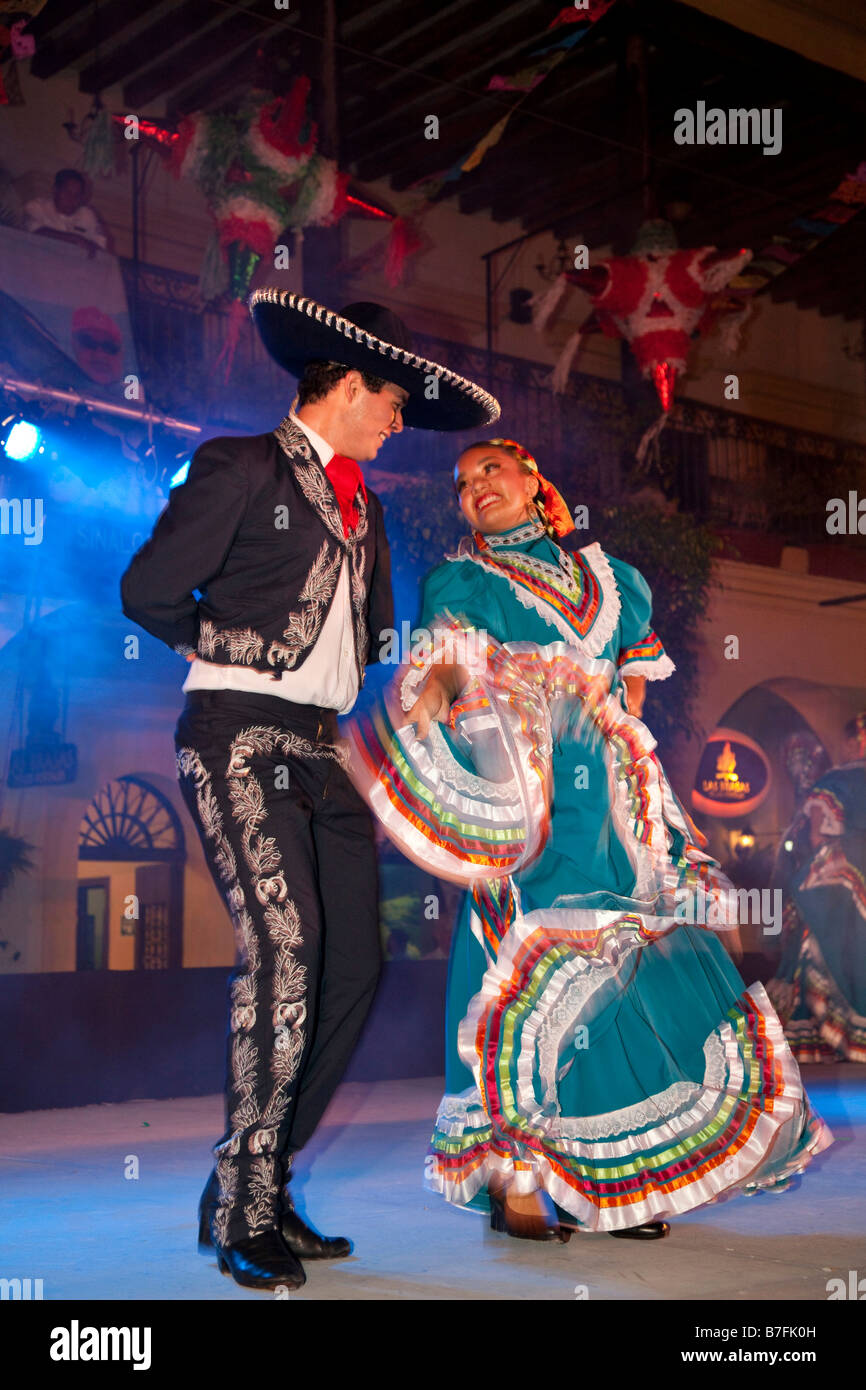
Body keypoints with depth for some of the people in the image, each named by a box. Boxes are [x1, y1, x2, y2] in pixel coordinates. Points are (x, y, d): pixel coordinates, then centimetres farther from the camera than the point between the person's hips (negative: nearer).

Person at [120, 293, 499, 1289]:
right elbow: (149, 591, -6)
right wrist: (232, 649, 8)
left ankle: (256, 1188, 12)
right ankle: (244, 1211, -8)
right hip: (238, 739, -8)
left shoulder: (360, 501, 24)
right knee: (283, 947, -19)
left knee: (353, 964, 0)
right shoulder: (241, 467, -1)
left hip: (322, 752, 8)